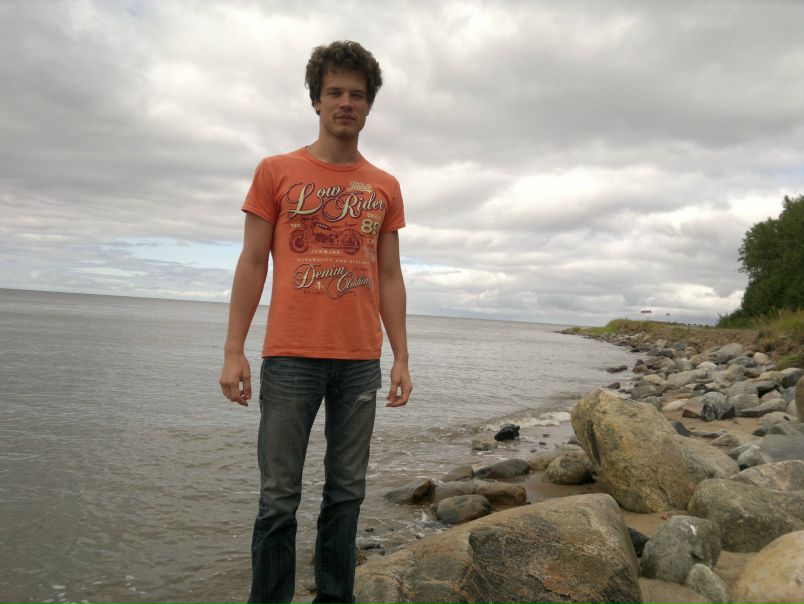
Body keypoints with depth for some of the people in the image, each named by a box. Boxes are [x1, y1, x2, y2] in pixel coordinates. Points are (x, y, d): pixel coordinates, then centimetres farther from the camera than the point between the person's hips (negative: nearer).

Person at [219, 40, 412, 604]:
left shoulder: (385, 187, 11)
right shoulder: (276, 172, 5)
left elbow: (389, 276, 12)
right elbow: (253, 262, 3)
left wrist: (401, 357, 7)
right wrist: (233, 350, -3)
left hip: (361, 360, 3)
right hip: (291, 356, -2)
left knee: (347, 492, 9)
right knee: (279, 497, 1)